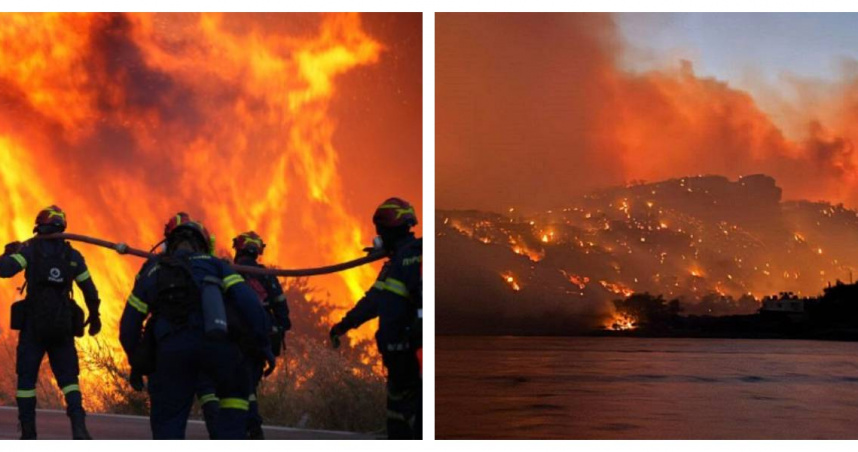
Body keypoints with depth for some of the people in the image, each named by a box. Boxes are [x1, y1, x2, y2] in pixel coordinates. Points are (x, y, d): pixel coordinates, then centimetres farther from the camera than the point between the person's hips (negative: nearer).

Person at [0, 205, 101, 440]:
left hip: (33, 325, -2)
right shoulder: (73, 255, 7)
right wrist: (94, 315, 25)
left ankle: (28, 433, 6)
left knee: (26, 378, 8)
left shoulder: (30, 249, -2)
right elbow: (90, 291, 9)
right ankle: (78, 425, -15)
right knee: (68, 378, 6)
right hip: (62, 327, 2)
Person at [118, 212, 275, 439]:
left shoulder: (153, 270, 27)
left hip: (171, 350, 1)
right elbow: (248, 302, 7)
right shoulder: (213, 264, 22)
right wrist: (262, 346, 9)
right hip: (217, 343, -1)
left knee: (167, 419, 13)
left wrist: (136, 363, 33)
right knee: (235, 392, 25)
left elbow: (129, 324, 23)